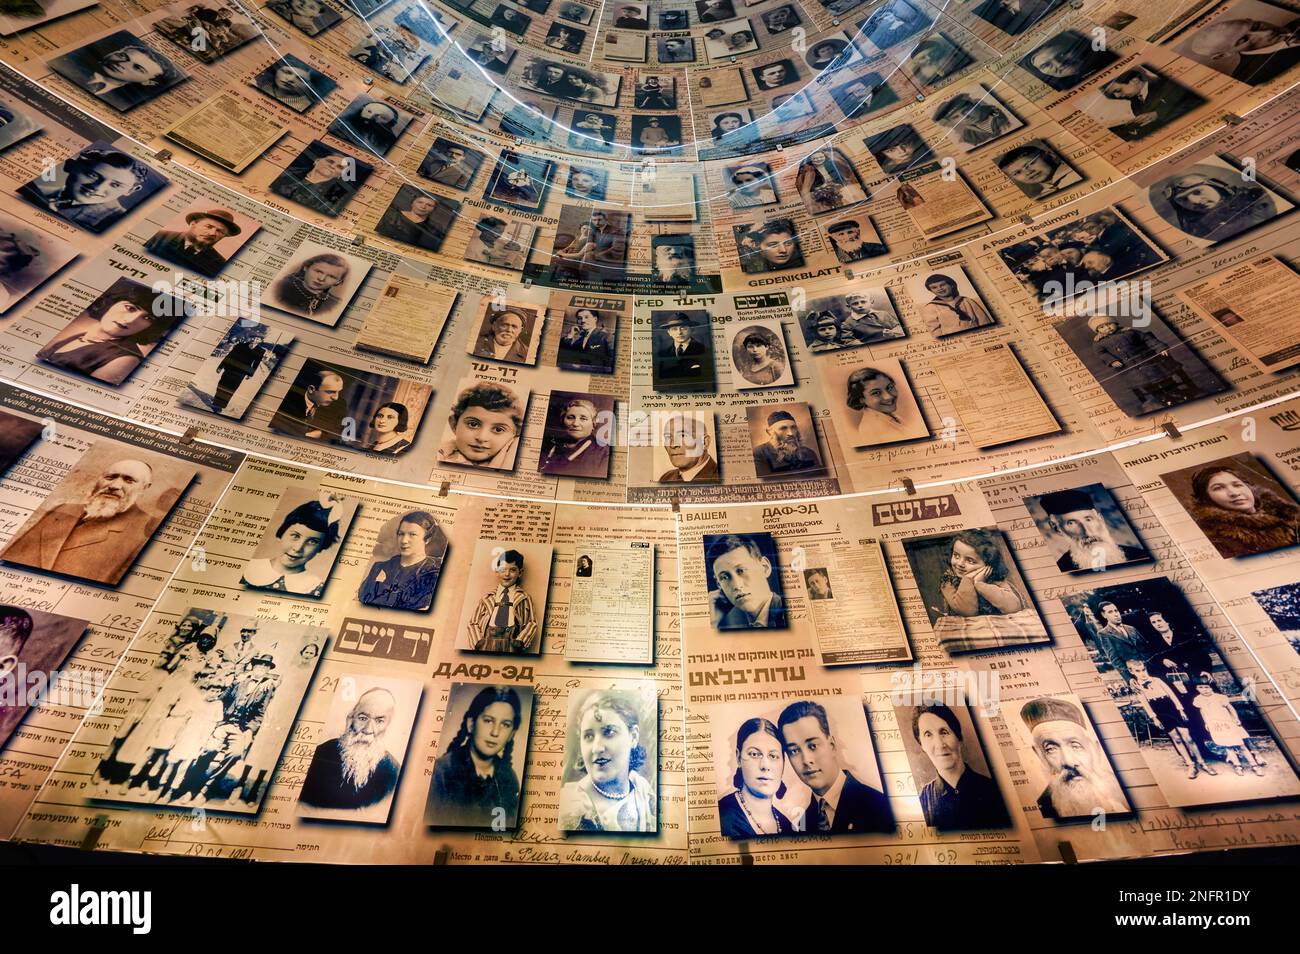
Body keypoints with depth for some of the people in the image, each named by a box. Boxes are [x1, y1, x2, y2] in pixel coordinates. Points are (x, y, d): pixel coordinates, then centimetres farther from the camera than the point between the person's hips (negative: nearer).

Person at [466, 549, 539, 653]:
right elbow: (473, 623, 16)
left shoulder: (524, 597, 13)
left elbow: (532, 623, 8)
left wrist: (520, 641, -7)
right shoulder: (487, 597, 18)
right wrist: (478, 642, 0)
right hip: (488, 641, 1)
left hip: (510, 642, -1)